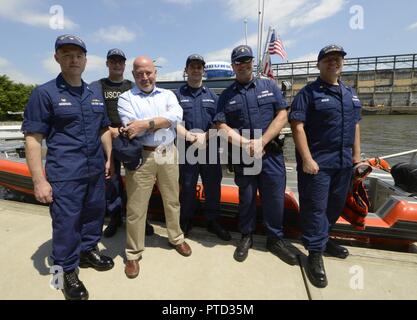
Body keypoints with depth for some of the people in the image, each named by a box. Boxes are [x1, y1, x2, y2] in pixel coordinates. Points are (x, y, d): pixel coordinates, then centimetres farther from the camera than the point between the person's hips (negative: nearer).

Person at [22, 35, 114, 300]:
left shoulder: (95, 95, 11)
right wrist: (39, 181, -14)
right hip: (64, 174, -5)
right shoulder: (44, 93, -6)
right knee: (66, 222, 3)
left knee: (95, 212, 16)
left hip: (95, 170, 6)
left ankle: (89, 250, 39)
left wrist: (109, 159, 13)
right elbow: (33, 139, -9)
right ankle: (68, 271, 24)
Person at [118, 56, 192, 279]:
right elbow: (132, 128, -13)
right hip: (141, 156, -2)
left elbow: (176, 116, -10)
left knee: (172, 201, 16)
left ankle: (176, 238, 38)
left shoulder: (167, 95, 11)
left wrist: (146, 123, -17)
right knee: (136, 208, 4)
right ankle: (133, 254, 22)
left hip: (168, 154, 3)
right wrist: (162, 121, -9)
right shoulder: (126, 98, 3)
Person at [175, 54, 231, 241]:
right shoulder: (178, 95, 6)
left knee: (213, 186, 7)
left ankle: (213, 221, 25)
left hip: (210, 148, 2)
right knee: (187, 187, 9)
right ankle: (186, 221, 27)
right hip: (187, 149, -2)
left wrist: (205, 137, -11)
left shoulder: (212, 96, 13)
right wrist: (191, 138, -16)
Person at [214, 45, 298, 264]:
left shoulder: (269, 86, 8)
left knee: (275, 198, 6)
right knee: (246, 198, 12)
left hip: (271, 153, 0)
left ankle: (275, 239, 27)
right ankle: (246, 237, 31)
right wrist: (245, 144, -16)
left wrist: (261, 142, -12)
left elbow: (282, 116, -1)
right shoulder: (226, 95, 7)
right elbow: (222, 127, -2)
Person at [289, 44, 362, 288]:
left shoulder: (350, 94, 16)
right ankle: (315, 253, 11)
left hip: (344, 162, 7)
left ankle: (323, 238, 36)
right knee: (315, 207, -1)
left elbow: (355, 126, 19)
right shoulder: (308, 92, -6)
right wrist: (307, 159, -20)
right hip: (317, 161, -7)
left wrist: (357, 154, 13)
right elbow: (297, 126, -15)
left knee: (336, 205, 17)